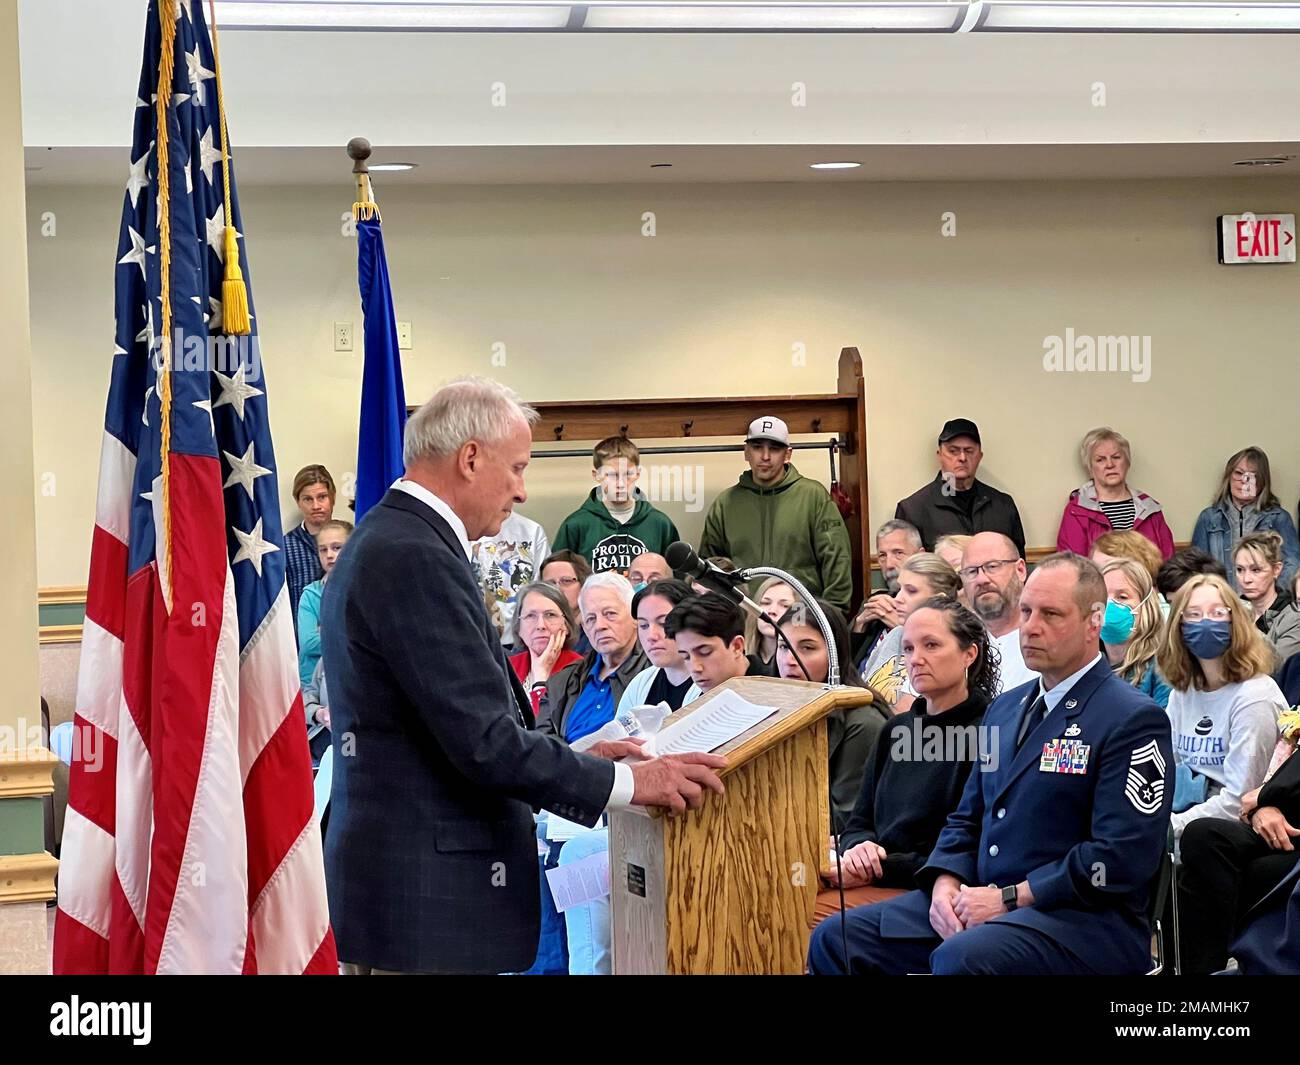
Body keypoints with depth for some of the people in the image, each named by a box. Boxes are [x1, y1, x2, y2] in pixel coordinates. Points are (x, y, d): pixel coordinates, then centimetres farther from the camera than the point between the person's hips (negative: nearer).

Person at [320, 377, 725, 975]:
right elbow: (483, 741, -22)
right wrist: (627, 781, -14)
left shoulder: (385, 541, 14)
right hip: (426, 893, -11)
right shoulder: (415, 558, -19)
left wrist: (573, 760, 14)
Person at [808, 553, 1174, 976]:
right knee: (835, 939, -8)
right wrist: (945, 883, -1)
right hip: (983, 901, 8)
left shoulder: (1134, 719, -8)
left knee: (959, 957, -37)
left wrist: (1009, 897, -16)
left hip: (1086, 919, -8)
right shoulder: (1005, 708, 18)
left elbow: (1120, 858, -17)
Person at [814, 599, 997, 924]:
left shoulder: (986, 735, -8)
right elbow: (858, 823, 20)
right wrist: (858, 849, -5)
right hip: (874, 878, 7)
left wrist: (880, 867, -13)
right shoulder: (897, 730, 18)